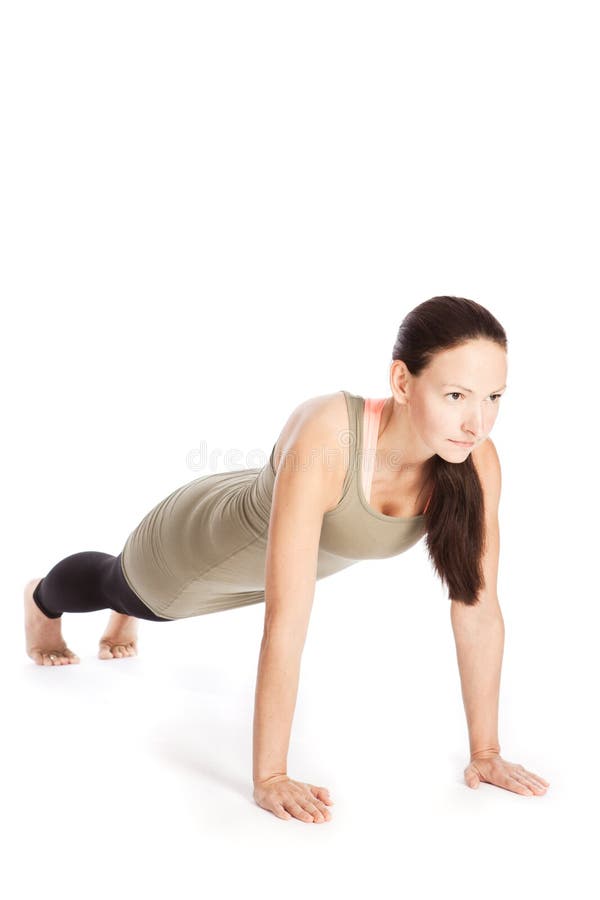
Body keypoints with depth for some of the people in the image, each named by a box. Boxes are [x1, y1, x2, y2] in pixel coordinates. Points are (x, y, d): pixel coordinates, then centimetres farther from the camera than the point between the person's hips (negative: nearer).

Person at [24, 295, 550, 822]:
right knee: (118, 586, 31)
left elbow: (479, 610, -22)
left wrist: (486, 750, -20)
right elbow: (287, 621, -46)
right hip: (204, 542, -4)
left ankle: (125, 615, 75)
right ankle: (42, 600, 68)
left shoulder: (477, 460, -31)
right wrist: (269, 777, -41)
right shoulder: (325, 440, -47)